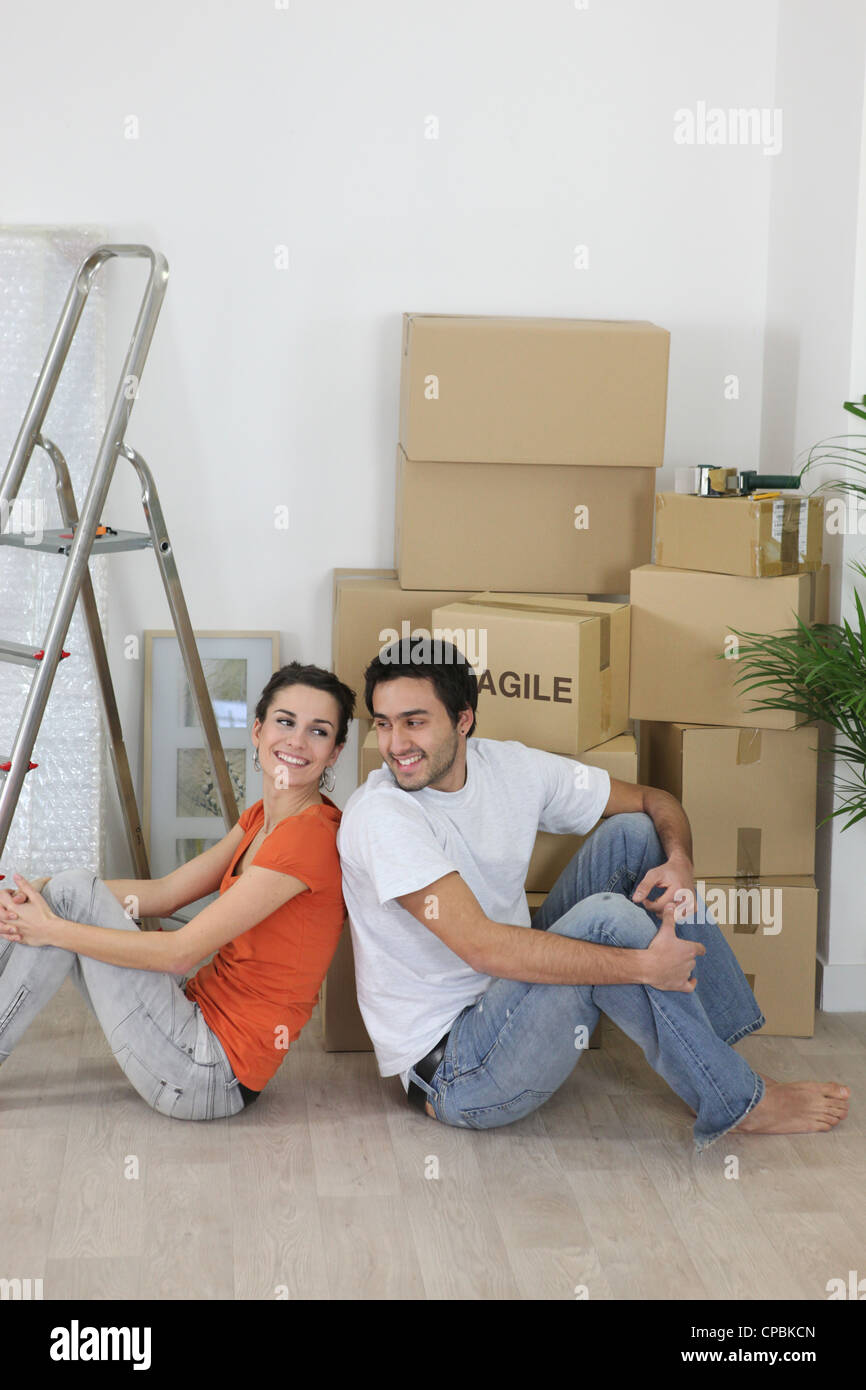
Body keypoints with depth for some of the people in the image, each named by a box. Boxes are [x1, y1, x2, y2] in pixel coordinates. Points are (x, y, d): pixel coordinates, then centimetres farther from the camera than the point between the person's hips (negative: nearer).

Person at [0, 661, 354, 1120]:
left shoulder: (309, 835, -20)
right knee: (69, 889, 5)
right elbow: (167, 893, 9)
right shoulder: (263, 816, 10)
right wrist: (43, 891, -3)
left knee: (73, 894, -10)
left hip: (210, 1075, -9)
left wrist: (52, 930, -13)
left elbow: (181, 952, -19)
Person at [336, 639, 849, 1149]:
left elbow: (655, 800, 9)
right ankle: (739, 1103, -11)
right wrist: (643, 965, -30)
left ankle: (727, 1039, -5)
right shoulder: (379, 815, -21)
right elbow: (483, 946, -31)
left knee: (631, 833, -2)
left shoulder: (510, 768, -1)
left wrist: (680, 860, -15)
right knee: (606, 918, -29)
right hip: (448, 1070, -7)